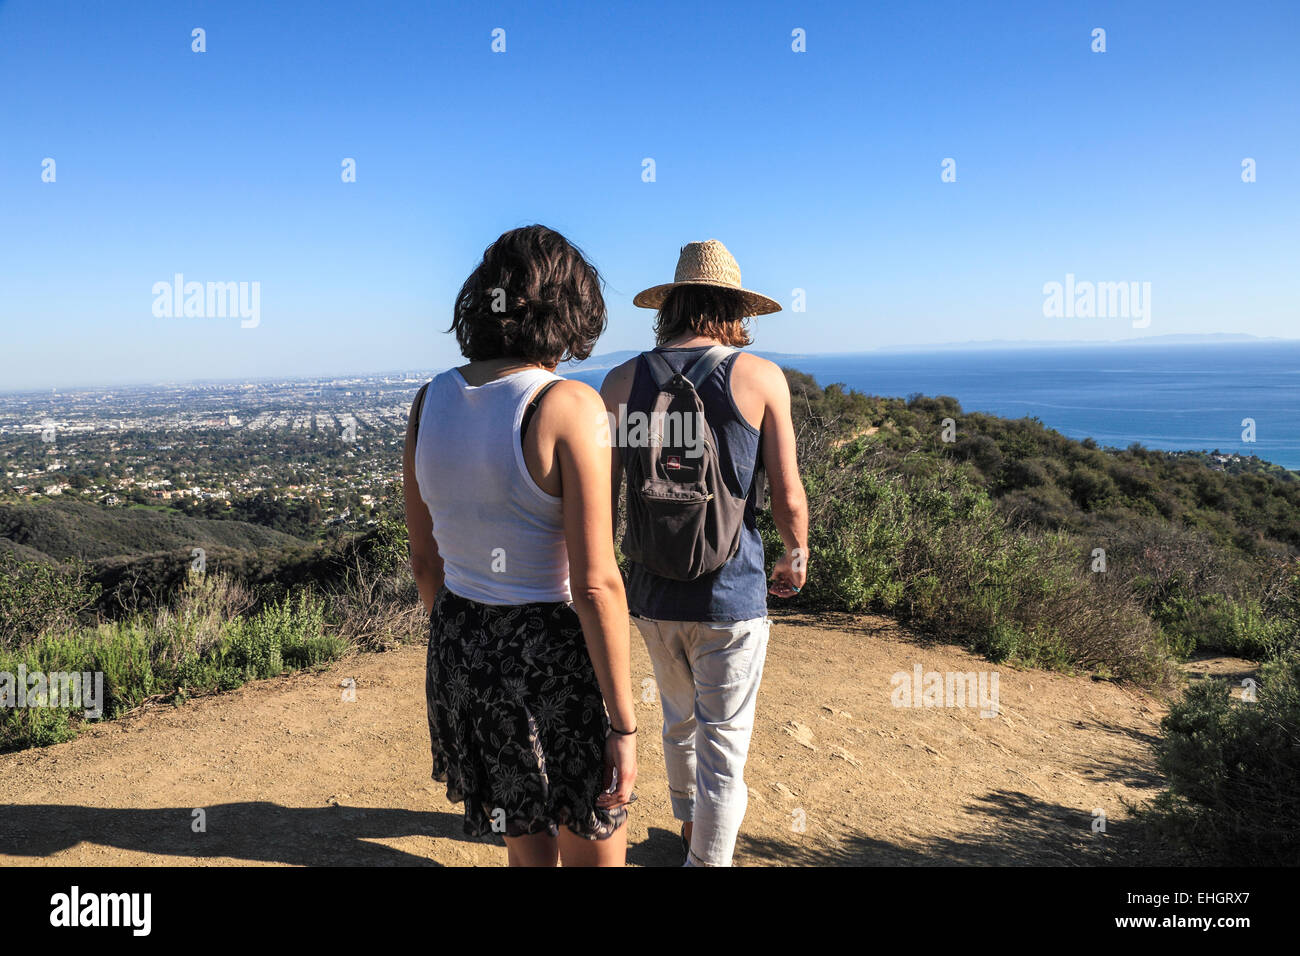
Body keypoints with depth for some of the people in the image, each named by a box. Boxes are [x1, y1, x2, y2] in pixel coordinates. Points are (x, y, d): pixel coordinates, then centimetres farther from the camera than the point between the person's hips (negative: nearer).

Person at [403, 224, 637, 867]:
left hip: (462, 652, 6)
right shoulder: (569, 405, -20)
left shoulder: (431, 400, -1)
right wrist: (623, 726, -12)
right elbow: (595, 585, -21)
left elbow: (424, 558, 7)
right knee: (597, 856, 17)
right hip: (553, 659, -6)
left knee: (529, 853, 26)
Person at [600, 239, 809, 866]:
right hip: (731, 594, -4)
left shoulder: (623, 380, -2)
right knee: (724, 745, 9)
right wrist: (797, 554, 14)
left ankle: (691, 827, 50)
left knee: (679, 721, 26)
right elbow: (788, 497, -6)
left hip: (653, 592, 4)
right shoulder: (761, 377, -8)